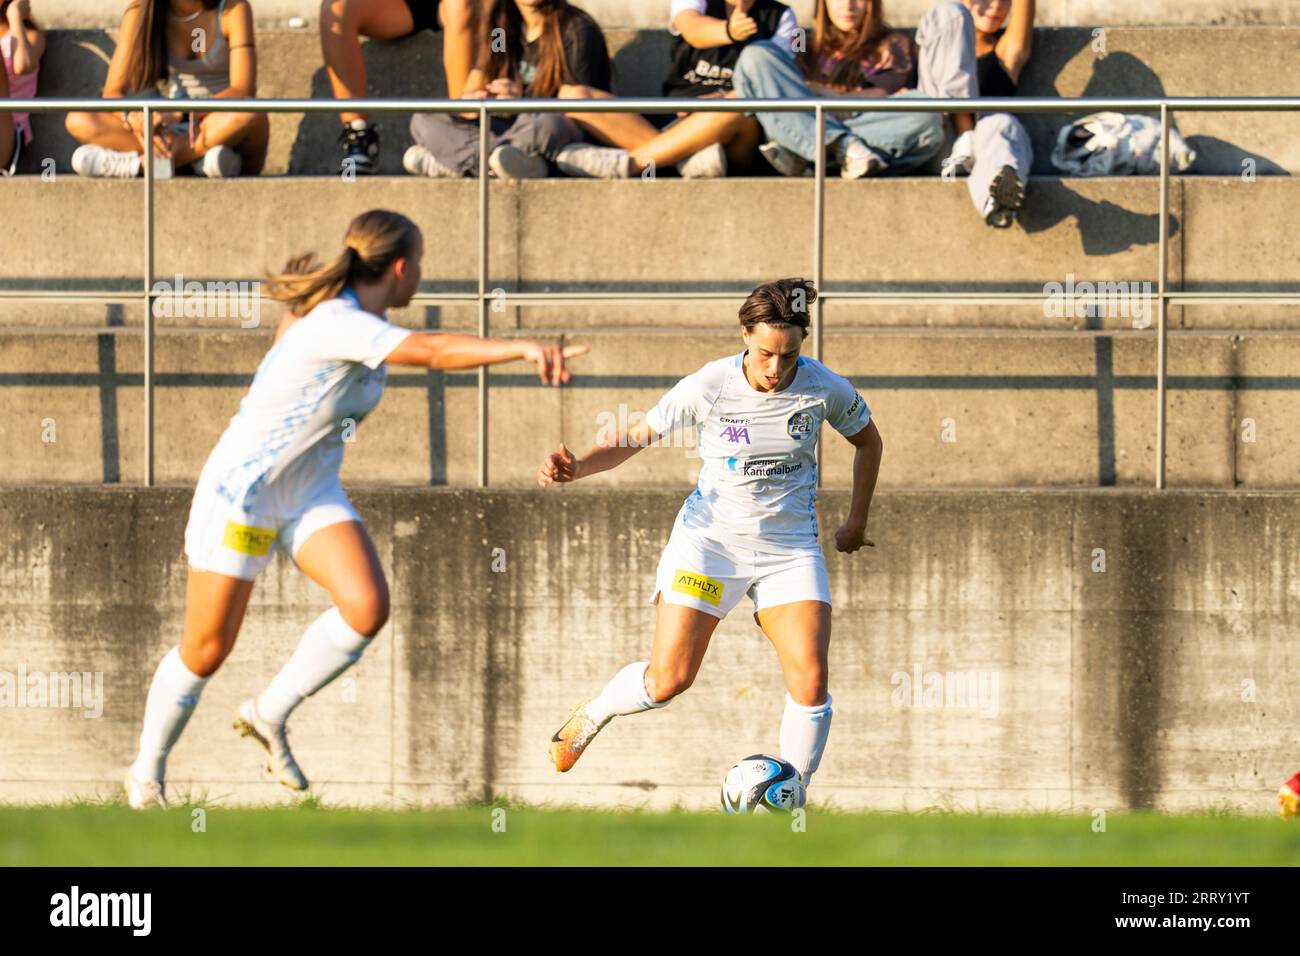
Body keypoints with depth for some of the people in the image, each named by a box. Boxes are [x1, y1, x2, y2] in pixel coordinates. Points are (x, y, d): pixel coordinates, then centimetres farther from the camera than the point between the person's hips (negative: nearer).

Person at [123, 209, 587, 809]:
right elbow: (433, 351, -47)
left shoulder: (362, 317, -2)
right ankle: (146, 774, 27)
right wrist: (521, 349, -57)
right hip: (240, 493, -8)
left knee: (367, 607, -17)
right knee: (206, 652, 3)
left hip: (311, 496, 8)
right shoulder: (336, 324, -30)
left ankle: (269, 714, 4)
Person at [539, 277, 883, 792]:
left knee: (810, 685, -14)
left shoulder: (824, 389, -10)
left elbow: (868, 441, 11)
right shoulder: (708, 387, -15)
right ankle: (593, 713, 28)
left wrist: (857, 520, 15)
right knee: (667, 681, -6)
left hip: (790, 549, 2)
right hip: (710, 536, -2)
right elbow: (634, 439, -6)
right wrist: (577, 468, -24)